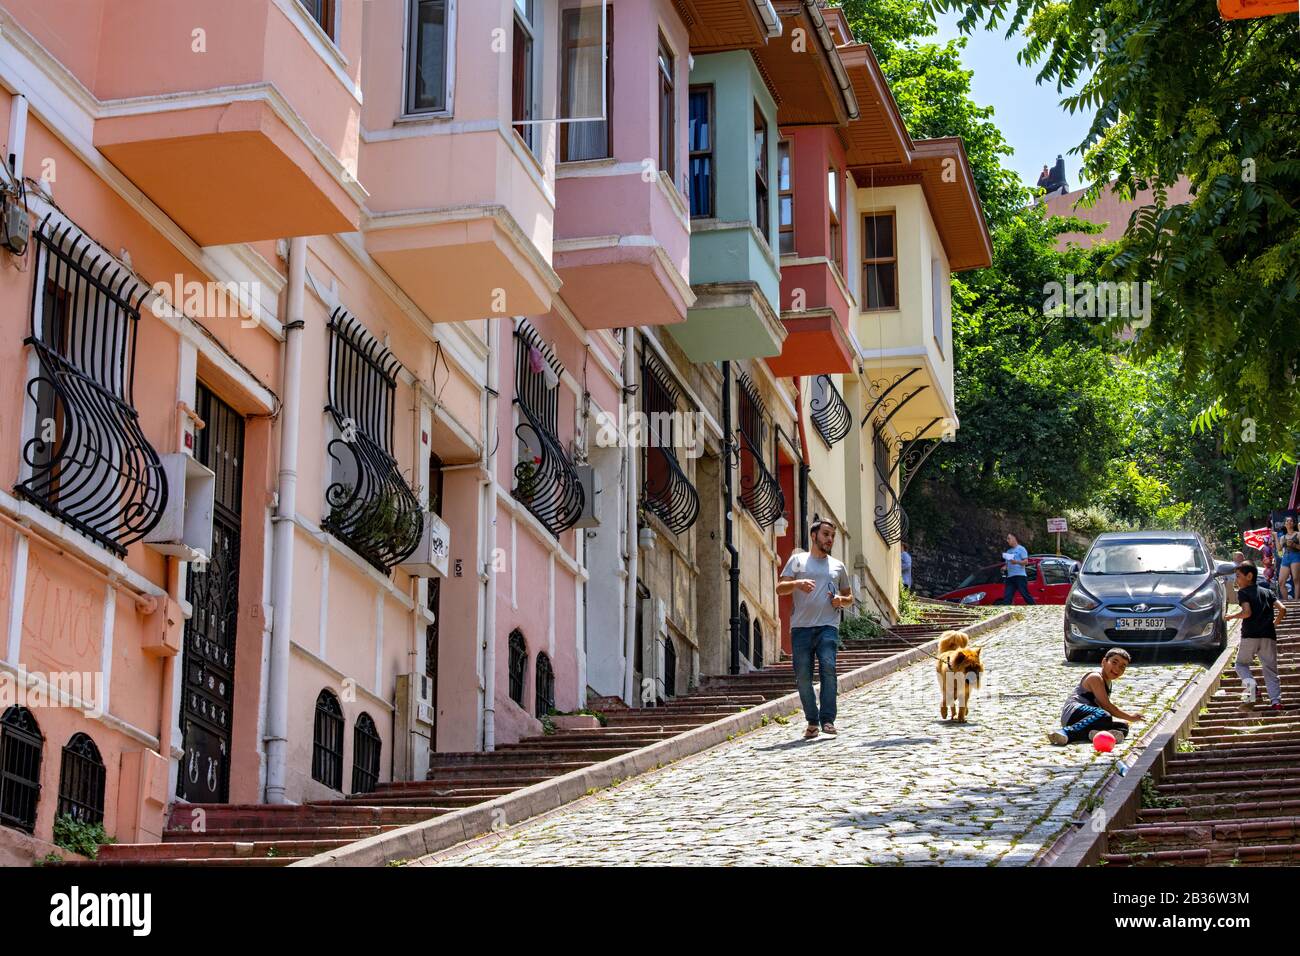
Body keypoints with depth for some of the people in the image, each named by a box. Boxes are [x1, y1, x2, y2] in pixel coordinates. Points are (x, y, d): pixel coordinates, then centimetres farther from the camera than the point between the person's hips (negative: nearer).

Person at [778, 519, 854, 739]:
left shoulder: (838, 566, 21)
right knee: (803, 675, -3)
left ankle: (827, 719, -17)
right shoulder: (798, 560, 13)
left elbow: (849, 596, 27)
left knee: (828, 667, -18)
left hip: (827, 626, 0)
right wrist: (797, 584, -17)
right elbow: (780, 588, 4)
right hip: (801, 627, 0)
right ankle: (812, 721, 8)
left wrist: (841, 601, 3)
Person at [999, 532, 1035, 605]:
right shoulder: (1008, 551, 23)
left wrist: (1016, 562, -23)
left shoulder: (1021, 549, 2)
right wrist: (1005, 567, 4)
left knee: (1026, 595, -10)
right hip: (1010, 577, 7)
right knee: (1006, 597, -2)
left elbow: (1026, 562, -7)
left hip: (1020, 575, -7)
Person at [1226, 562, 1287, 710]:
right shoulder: (1267, 592, 16)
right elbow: (1282, 608, 4)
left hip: (1250, 635, -4)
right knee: (1270, 669, 7)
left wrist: (1231, 617, 3)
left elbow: (1247, 612, -13)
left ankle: (1249, 682, -15)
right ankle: (1276, 700, -8)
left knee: (1241, 664, 15)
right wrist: (1275, 623, 21)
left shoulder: (1243, 592, 2)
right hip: (1269, 636, 4)